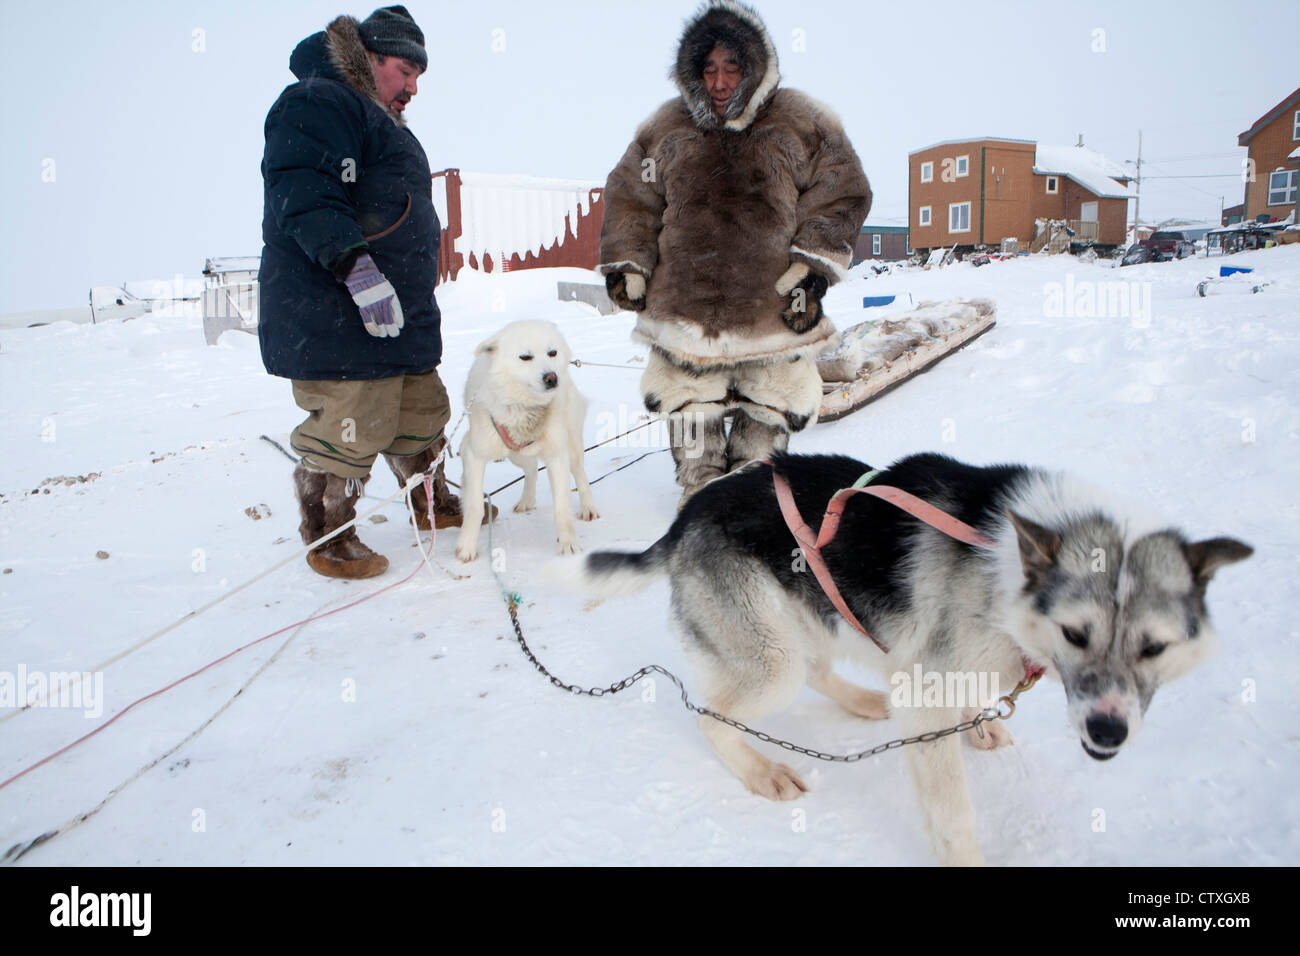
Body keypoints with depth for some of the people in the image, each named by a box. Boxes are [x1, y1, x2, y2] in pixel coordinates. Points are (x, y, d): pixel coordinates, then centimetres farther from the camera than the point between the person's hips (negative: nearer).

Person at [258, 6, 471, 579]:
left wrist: (417, 304, 31)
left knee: (422, 414, 18)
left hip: (400, 314, 10)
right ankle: (327, 539, 11)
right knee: (348, 430, -5)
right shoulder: (317, 103, -8)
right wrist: (356, 267, -31)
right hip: (335, 315, -10)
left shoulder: (382, 122, 26)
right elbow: (305, 198, -23)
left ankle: (432, 504, 36)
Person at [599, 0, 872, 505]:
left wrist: (814, 265, -7)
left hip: (772, 304, 0)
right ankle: (700, 489, 30)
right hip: (685, 299, 1)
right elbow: (629, 200, 11)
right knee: (690, 406, 11)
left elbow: (842, 195, 2)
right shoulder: (666, 130, 3)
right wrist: (625, 264, 3)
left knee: (769, 410, 13)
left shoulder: (803, 125, -1)